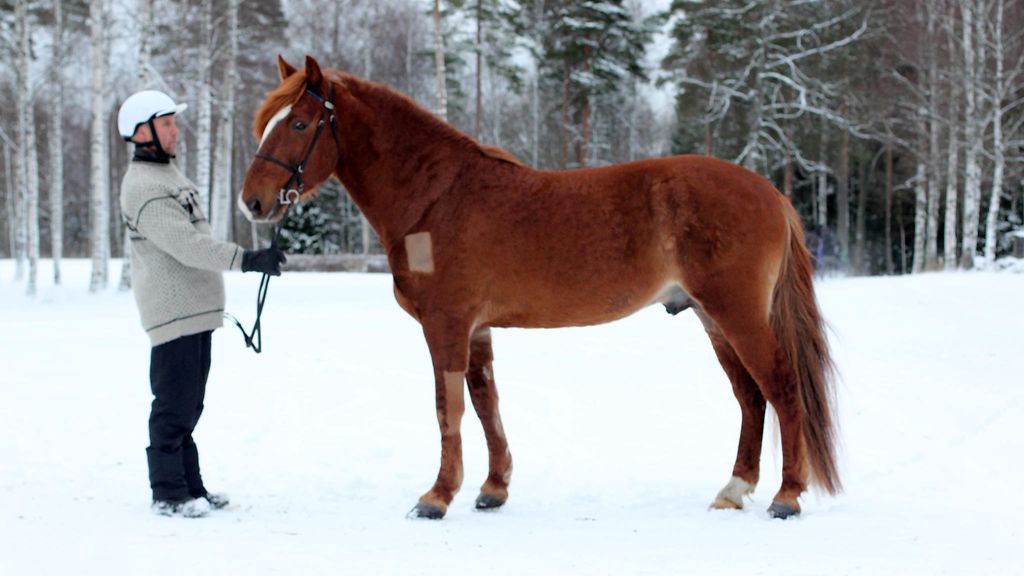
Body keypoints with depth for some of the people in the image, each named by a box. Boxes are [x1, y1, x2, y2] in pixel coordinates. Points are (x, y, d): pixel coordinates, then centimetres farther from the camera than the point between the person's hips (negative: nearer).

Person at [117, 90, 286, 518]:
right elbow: (188, 246, -28)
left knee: (187, 403, 15)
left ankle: (189, 486, 22)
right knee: (175, 402, -6)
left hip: (194, 309, 10)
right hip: (173, 311, -10)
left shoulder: (165, 174, 17)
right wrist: (247, 260, -34)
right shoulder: (145, 189, -17)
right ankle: (168, 492, 0)